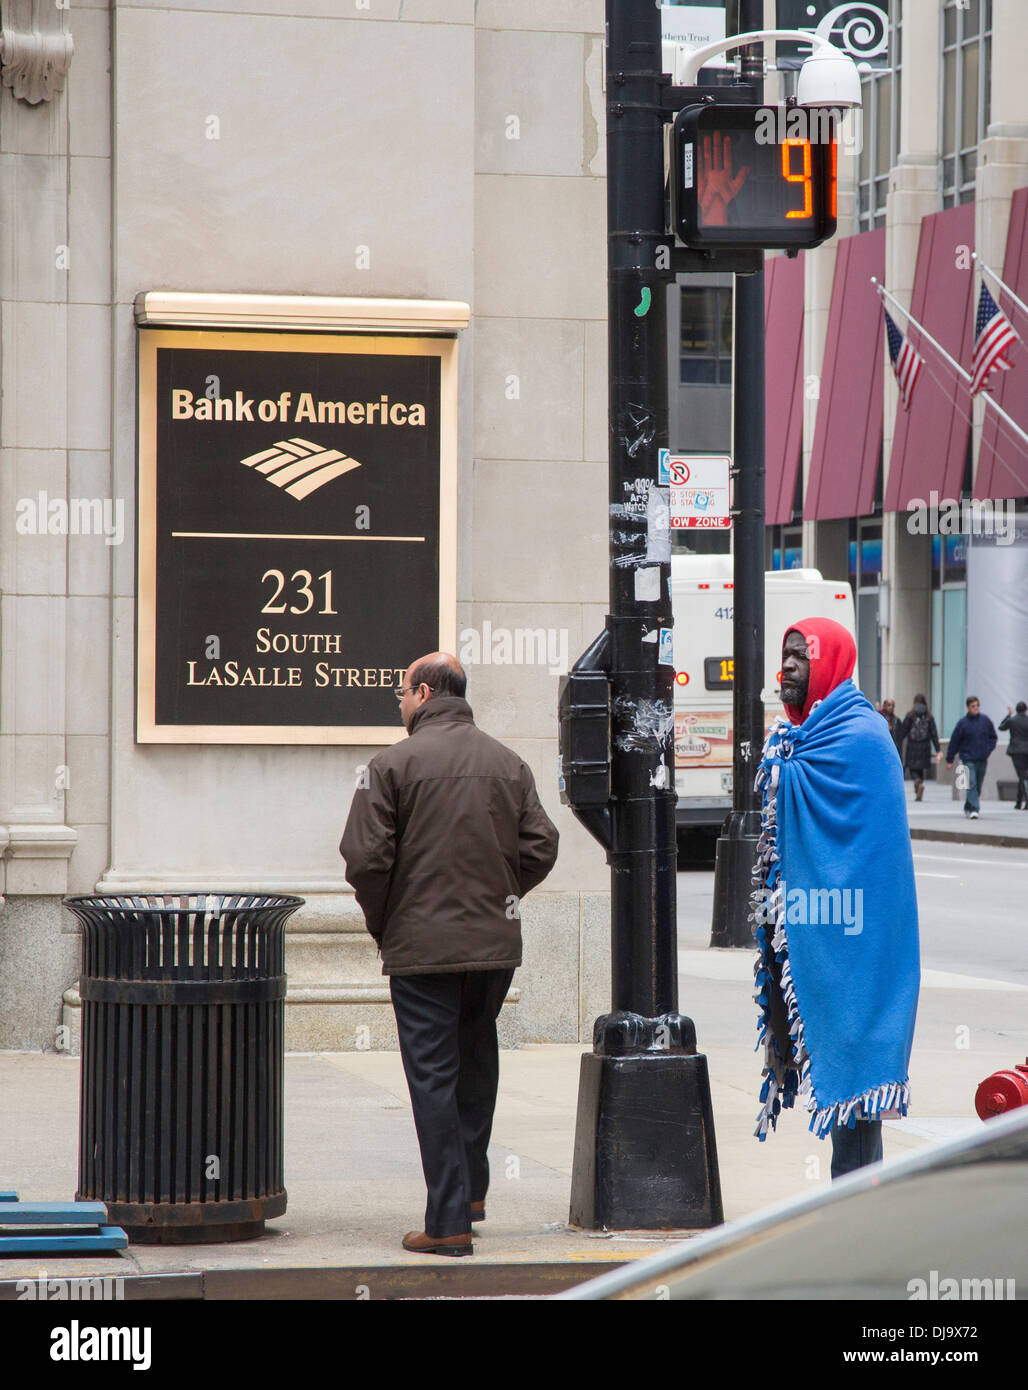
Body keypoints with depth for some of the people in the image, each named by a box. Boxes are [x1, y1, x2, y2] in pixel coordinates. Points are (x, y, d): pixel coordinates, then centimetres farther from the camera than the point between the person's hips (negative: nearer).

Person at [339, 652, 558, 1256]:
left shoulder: (394, 764, -8)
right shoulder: (509, 763, 7)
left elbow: (365, 857, -12)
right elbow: (542, 845, 4)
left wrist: (383, 924, 3)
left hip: (423, 949, -5)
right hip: (497, 943, 5)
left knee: (433, 1076, -2)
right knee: (477, 1059, 24)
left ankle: (449, 1222, -4)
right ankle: (471, 1188, 28)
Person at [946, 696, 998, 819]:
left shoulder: (985, 720, 4)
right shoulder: (962, 723, -4)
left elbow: (993, 737, 15)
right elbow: (954, 742, 1)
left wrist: (988, 750, -1)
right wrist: (949, 760, 2)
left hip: (982, 759, 4)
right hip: (968, 759, -4)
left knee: (978, 786, 10)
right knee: (971, 784, -16)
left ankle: (968, 807, 27)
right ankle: (973, 809, -20)